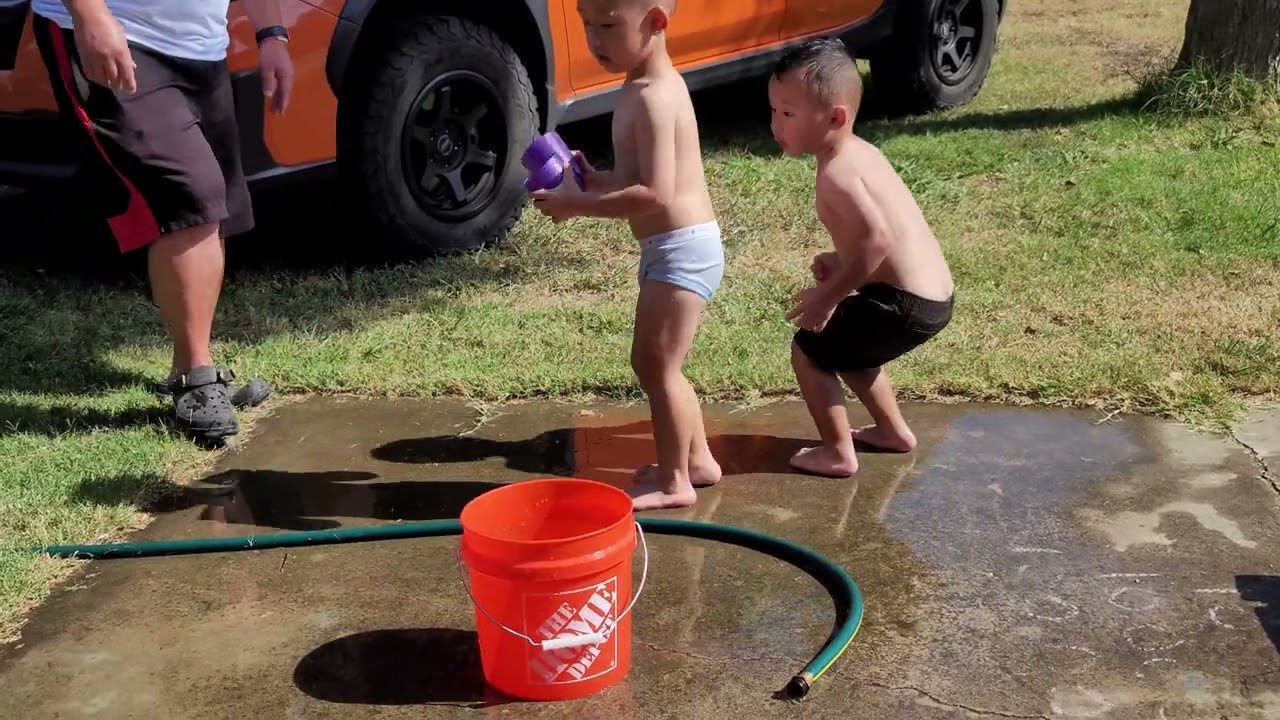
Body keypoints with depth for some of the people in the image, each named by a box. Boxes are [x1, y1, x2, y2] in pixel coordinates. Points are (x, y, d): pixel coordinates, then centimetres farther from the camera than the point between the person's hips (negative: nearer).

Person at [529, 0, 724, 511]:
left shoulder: (652, 98, -21)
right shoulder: (650, 85, 10)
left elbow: (656, 194, -28)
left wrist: (577, 205, -23)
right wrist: (595, 180, 4)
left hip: (681, 249, -10)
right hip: (675, 249, 10)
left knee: (654, 365, -1)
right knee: (655, 366, 19)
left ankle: (675, 482, 11)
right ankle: (696, 460, 32)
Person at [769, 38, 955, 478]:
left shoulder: (836, 173, -19)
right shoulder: (861, 152, 10)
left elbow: (878, 240, -30)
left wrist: (829, 296, -21)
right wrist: (842, 262, 12)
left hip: (904, 305, -9)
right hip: (934, 296, 9)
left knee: (809, 347, 6)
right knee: (844, 345, 30)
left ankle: (838, 453, 12)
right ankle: (892, 430, 39)